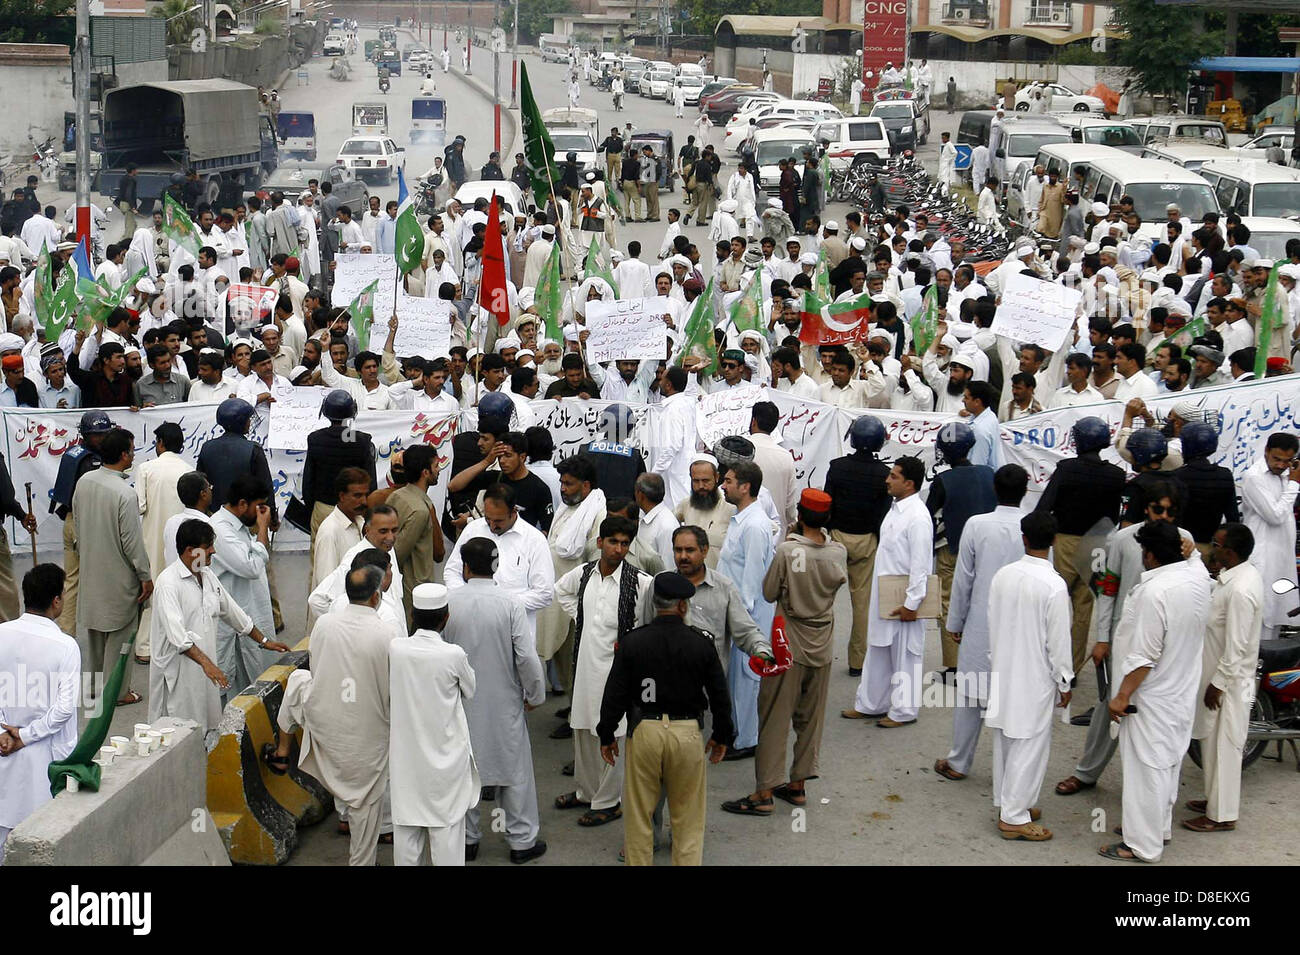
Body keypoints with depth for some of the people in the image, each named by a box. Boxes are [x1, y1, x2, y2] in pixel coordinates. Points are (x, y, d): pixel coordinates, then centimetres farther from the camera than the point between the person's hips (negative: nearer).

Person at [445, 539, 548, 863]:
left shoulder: (449, 603, -10)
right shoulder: (510, 605, -14)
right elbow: (527, 657, -16)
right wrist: (535, 695, 0)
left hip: (460, 702, 2)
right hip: (504, 703, -1)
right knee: (515, 769, 12)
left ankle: (466, 839, 28)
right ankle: (521, 841, 19)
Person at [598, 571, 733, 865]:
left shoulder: (631, 642, -5)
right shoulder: (701, 643, -5)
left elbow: (614, 694, -2)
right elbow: (719, 695, 2)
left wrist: (607, 735, 10)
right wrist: (721, 736, 16)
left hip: (644, 731, 0)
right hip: (688, 733, 0)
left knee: (639, 814, 12)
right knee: (687, 815, 12)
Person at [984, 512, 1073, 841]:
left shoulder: (1002, 576, -3)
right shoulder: (1053, 585, -19)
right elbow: (1058, 641, -14)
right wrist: (1064, 683, -3)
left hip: (1003, 674, 6)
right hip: (1035, 678, -6)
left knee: (1006, 740, 17)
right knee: (1030, 746, 3)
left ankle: (1007, 804, 30)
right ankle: (1014, 817, 8)